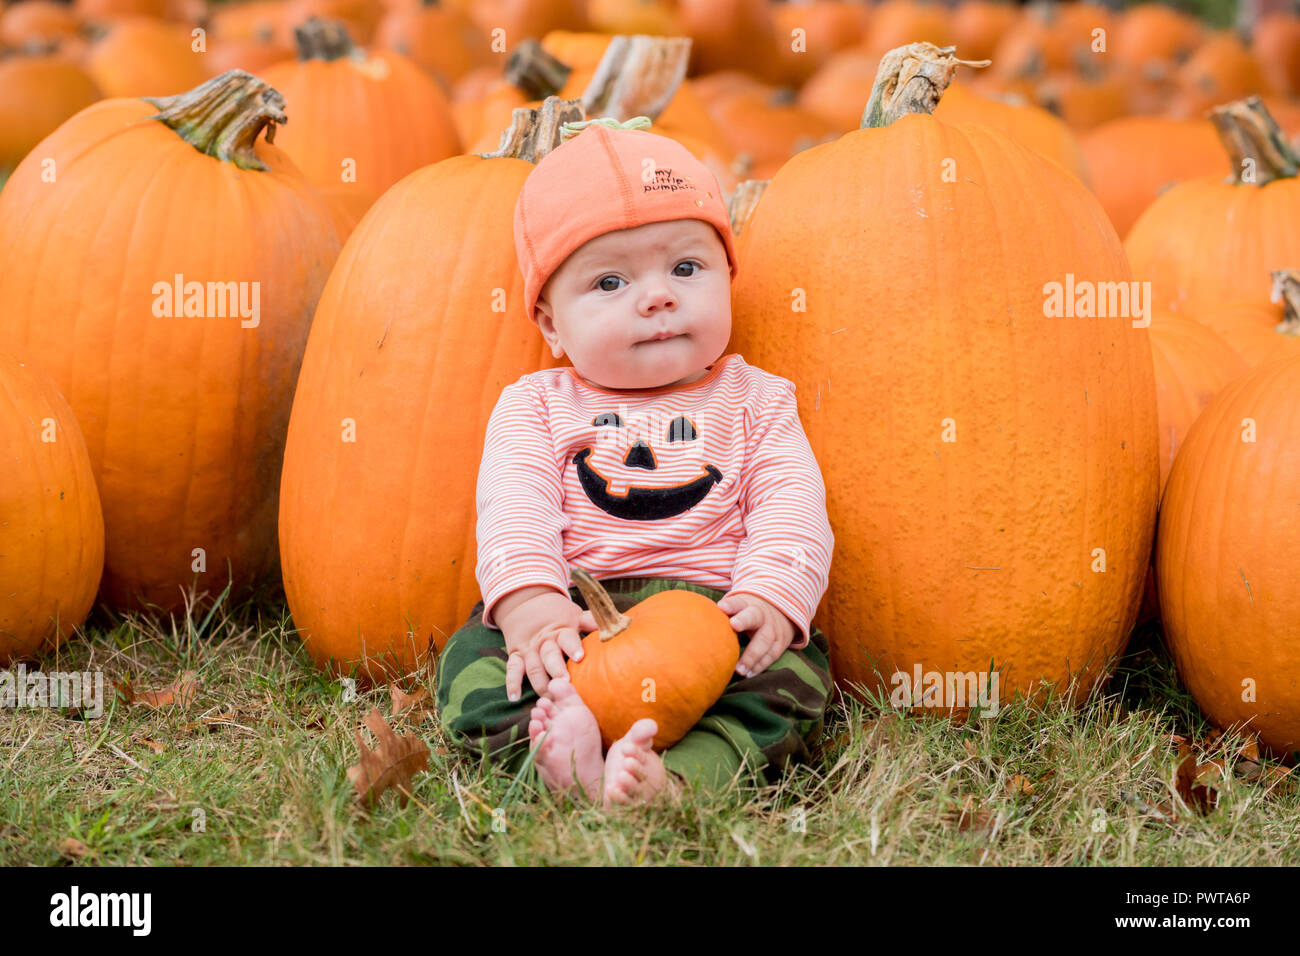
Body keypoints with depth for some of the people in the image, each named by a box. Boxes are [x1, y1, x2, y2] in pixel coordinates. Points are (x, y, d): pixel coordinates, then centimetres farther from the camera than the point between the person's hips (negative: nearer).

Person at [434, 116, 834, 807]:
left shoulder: (755, 401, 15)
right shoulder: (535, 406, 14)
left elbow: (791, 514, 2)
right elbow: (513, 511, -3)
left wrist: (769, 596, -20)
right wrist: (529, 600, -24)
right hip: (571, 619, 1)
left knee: (790, 675, -30)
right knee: (473, 659, -24)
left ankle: (674, 776, -50)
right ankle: (554, 748, -48)